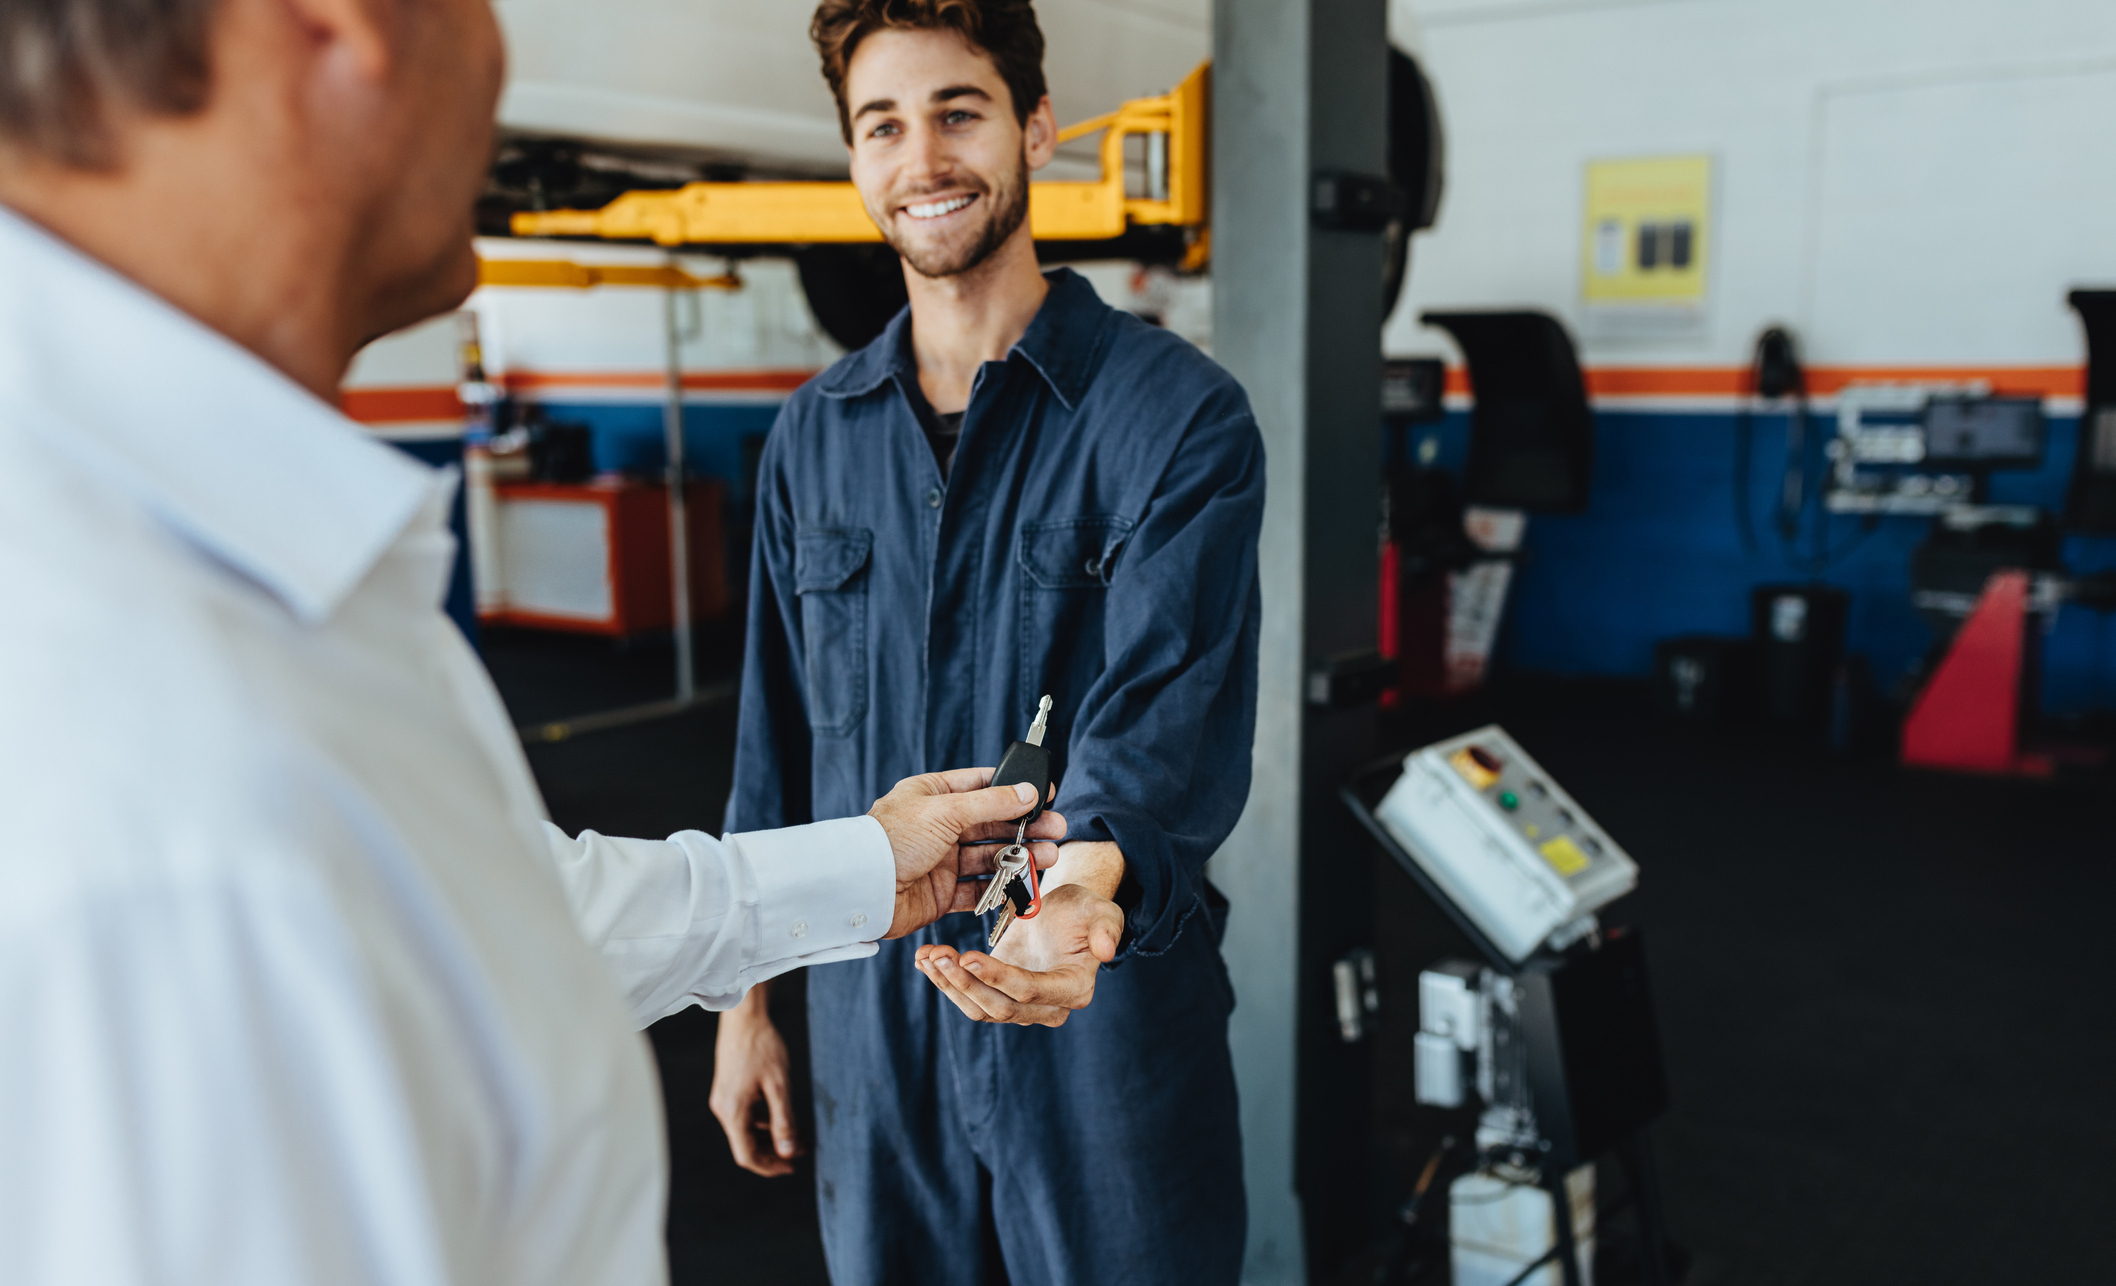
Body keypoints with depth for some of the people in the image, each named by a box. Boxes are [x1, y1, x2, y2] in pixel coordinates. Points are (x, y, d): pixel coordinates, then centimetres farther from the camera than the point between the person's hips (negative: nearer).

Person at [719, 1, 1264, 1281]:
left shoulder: (1179, 414, -11)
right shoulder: (814, 434, 4)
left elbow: (1170, 708, -23)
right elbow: (775, 739, 9)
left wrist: (1086, 887, -43)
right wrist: (745, 997, 10)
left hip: (1105, 1018, -4)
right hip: (869, 1020, 4)